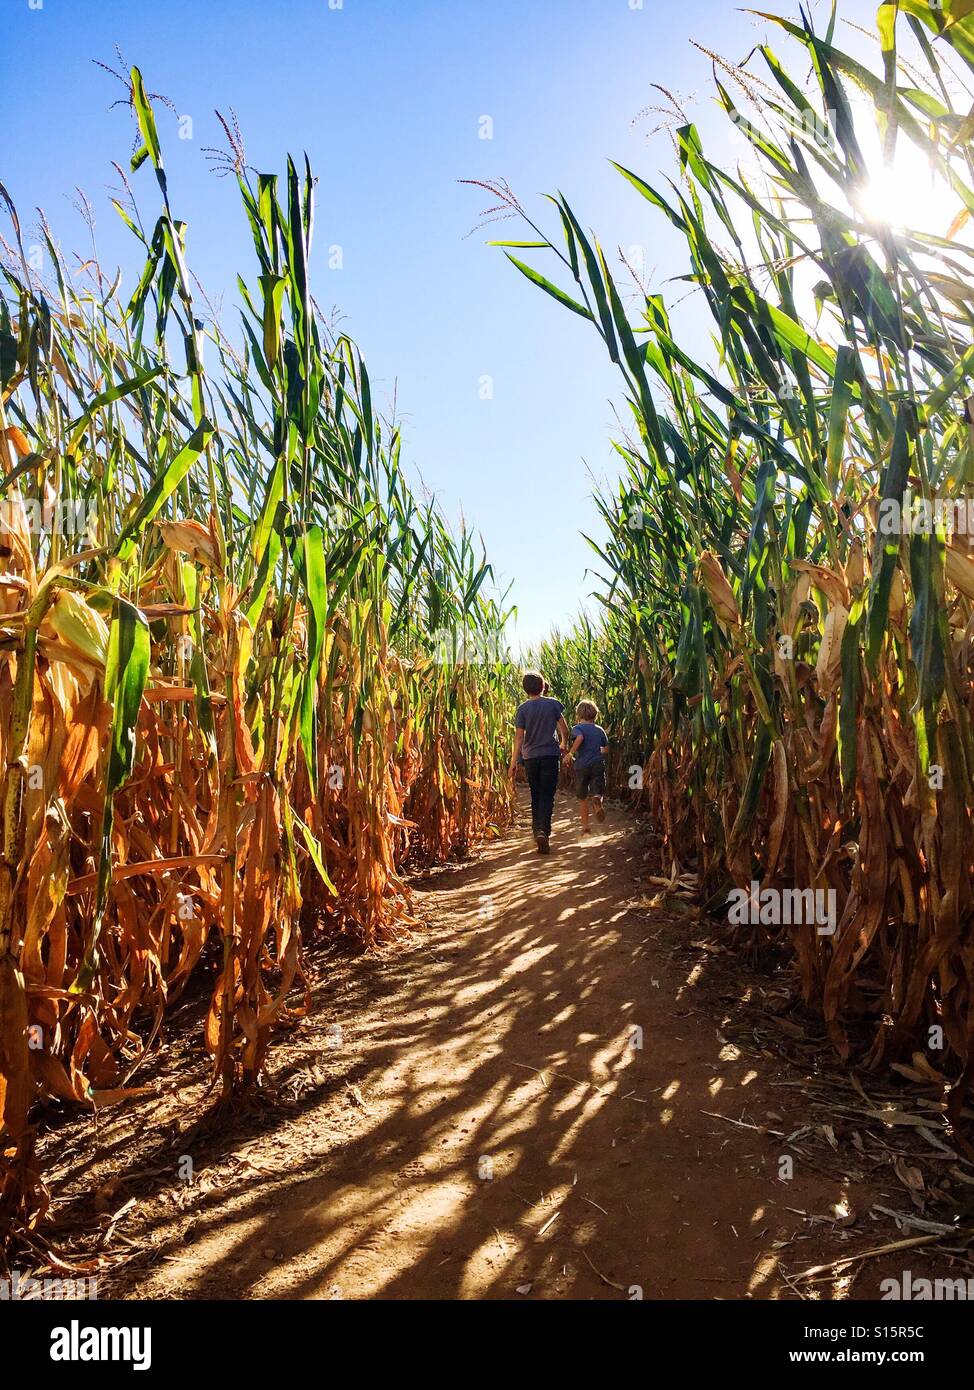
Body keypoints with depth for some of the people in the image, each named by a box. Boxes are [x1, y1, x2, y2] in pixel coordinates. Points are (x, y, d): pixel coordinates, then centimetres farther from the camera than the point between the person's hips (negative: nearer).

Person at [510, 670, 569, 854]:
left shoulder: (523, 708, -3)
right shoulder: (553, 704, -2)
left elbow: (519, 736, -6)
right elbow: (564, 728, 2)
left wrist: (514, 761, -2)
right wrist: (564, 744, 22)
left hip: (530, 757, 1)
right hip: (551, 755, -1)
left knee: (536, 796, 16)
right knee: (547, 796, -2)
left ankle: (537, 830, 21)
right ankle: (543, 831, -21)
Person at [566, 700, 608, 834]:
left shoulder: (577, 728, -2)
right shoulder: (600, 730, 10)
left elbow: (579, 738, -25)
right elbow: (606, 749, 13)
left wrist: (571, 753, -16)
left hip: (582, 765, -1)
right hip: (598, 764, 1)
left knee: (583, 798, 11)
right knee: (597, 793, -1)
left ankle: (585, 827, 15)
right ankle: (597, 799, -39)